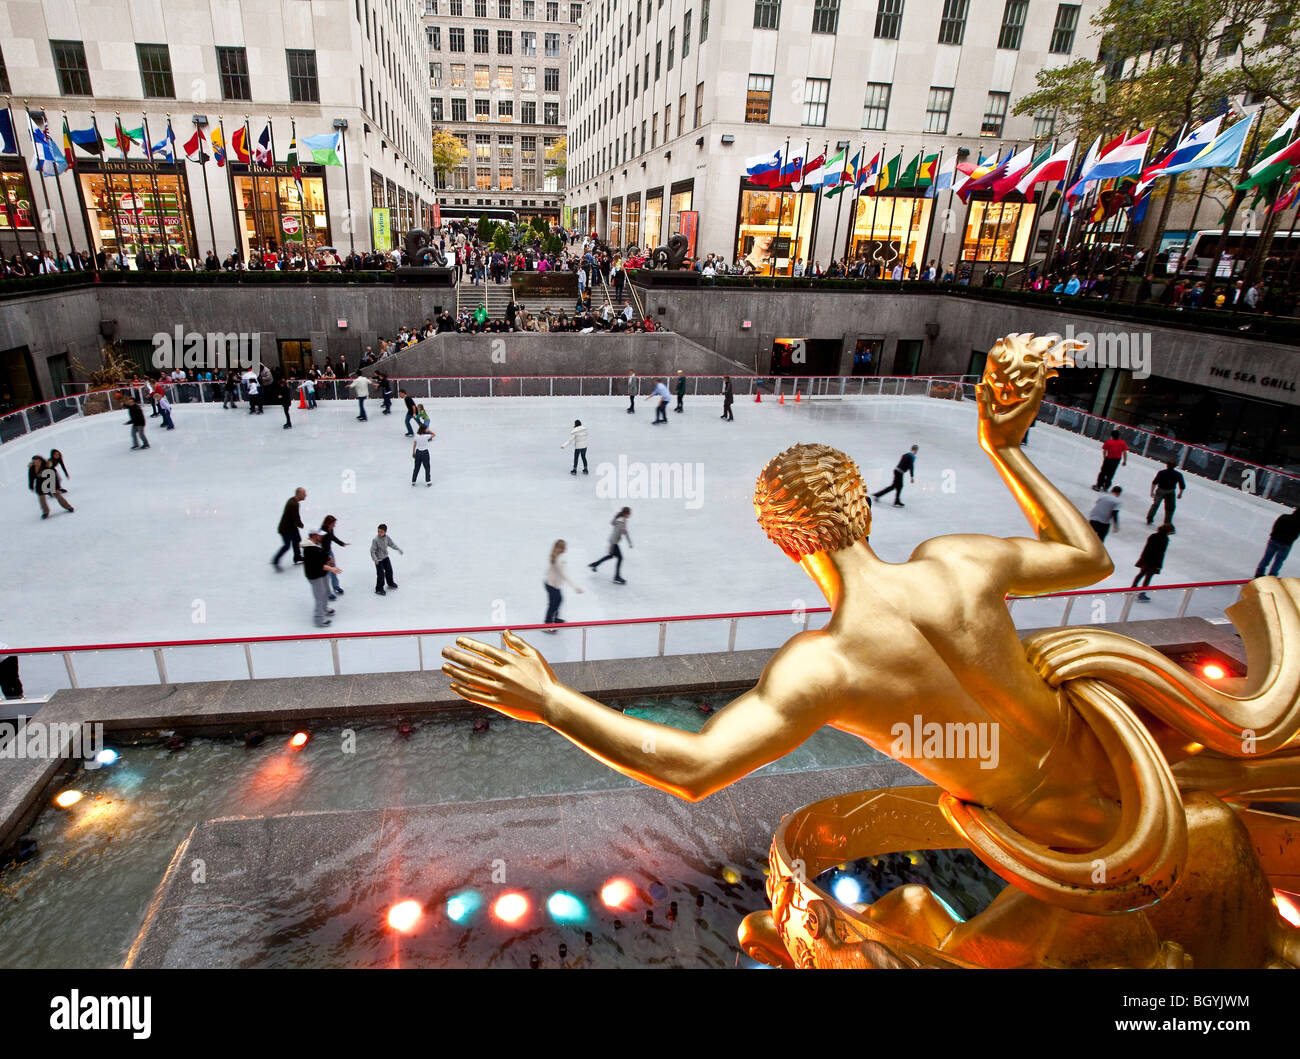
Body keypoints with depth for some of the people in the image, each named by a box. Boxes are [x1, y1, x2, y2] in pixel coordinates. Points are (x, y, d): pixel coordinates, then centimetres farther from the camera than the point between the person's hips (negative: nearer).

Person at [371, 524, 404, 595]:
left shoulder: (387, 538, -7)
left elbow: (392, 544, 11)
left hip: (386, 557, 6)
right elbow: (372, 551, -22)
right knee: (381, 574, -5)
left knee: (389, 570, 19)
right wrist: (375, 560, -27)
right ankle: (379, 589, 8)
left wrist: (398, 549, 9)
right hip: (379, 559, -6)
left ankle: (390, 584, 42)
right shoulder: (375, 540, -25)